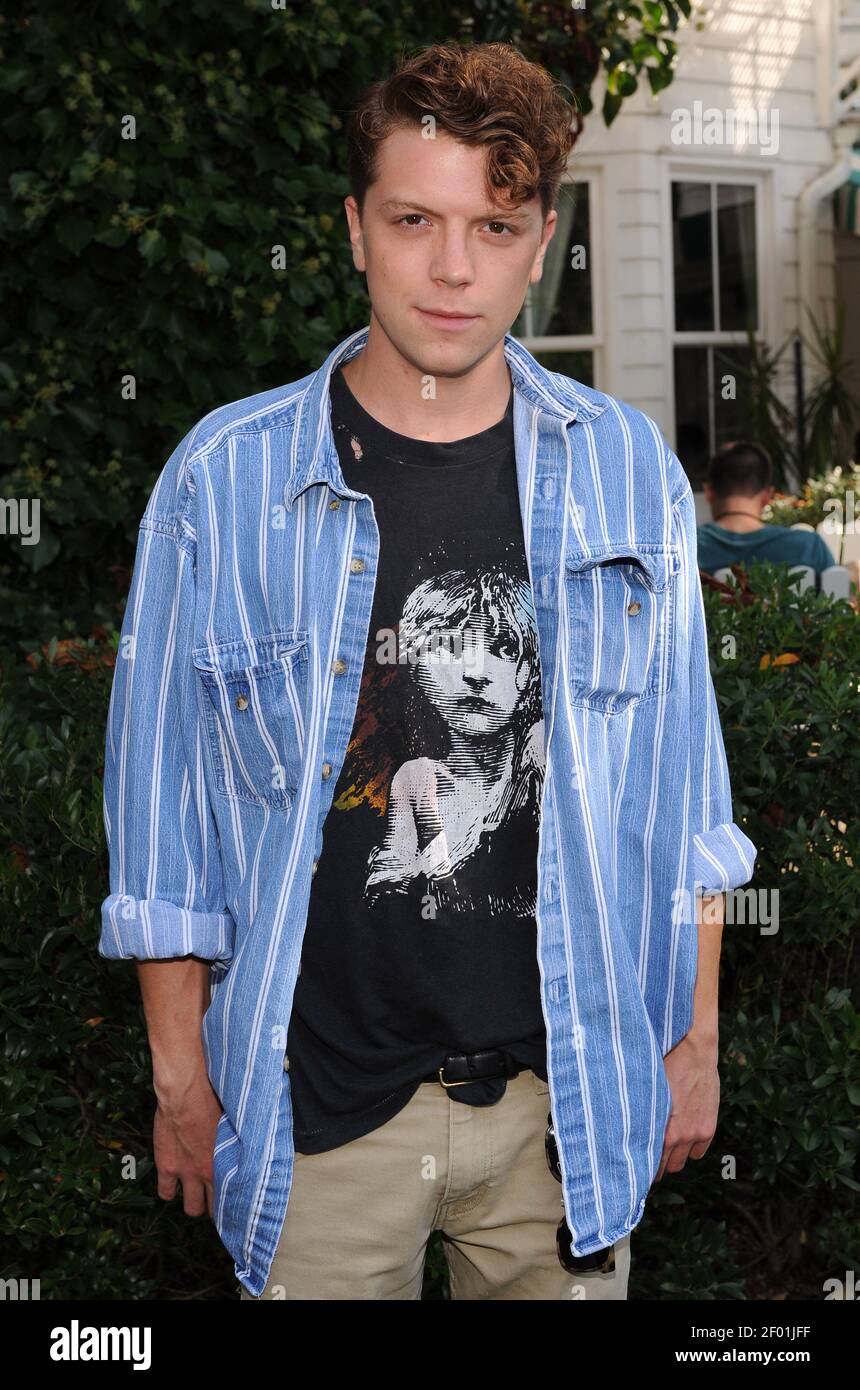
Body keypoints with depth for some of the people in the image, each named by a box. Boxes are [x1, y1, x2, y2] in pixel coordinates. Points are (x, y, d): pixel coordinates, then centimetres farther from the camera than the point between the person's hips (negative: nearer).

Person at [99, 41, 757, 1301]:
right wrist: (181, 1077, 1)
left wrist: (697, 1037, 7)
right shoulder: (224, 478, -8)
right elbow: (164, 800, -2)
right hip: (320, 1101, -1)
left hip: (570, 1092, 2)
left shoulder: (628, 471, -2)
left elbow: (682, 791, 5)